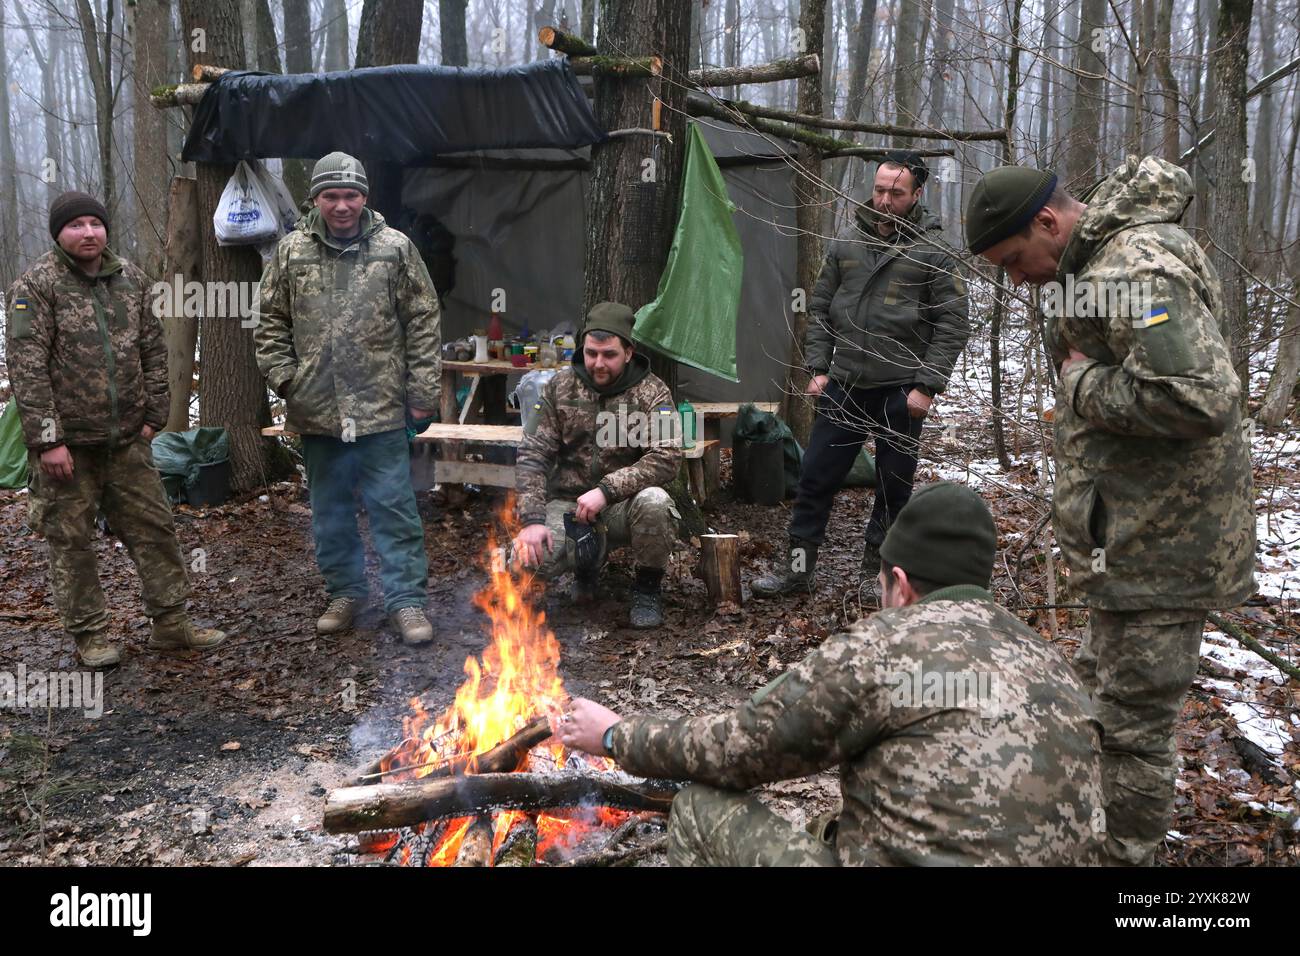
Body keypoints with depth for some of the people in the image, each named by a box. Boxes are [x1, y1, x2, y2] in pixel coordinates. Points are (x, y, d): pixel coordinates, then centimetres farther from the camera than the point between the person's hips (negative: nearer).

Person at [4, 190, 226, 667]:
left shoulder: (131, 280, 8)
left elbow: (154, 351, 12)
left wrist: (153, 416, 6)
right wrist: (47, 439, -16)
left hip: (127, 439, 4)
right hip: (68, 442, -4)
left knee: (154, 528, 7)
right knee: (71, 541, 6)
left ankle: (171, 623, 18)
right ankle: (89, 634, 19)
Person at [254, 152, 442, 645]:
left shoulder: (395, 248, 0)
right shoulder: (291, 252, 5)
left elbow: (423, 323, -1)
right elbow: (270, 322, 11)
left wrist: (423, 392, -4)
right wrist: (283, 378, -1)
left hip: (381, 407, -3)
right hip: (317, 410, 3)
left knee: (395, 507, 0)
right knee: (330, 511, 13)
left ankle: (406, 600, 9)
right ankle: (345, 592, 28)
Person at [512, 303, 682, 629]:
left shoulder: (652, 393, -6)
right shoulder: (560, 386, 1)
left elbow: (667, 459, -18)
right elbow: (532, 455, -3)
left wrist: (606, 490, -28)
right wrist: (533, 519, -17)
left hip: (623, 505, -2)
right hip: (568, 503, 2)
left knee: (654, 502, -35)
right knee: (531, 557, -25)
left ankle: (648, 588, -5)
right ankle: (588, 560, 13)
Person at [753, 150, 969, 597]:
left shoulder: (933, 251, -4)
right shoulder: (846, 242, 8)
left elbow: (952, 325, -5)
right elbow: (820, 308, 14)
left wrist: (927, 385, -11)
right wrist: (817, 367, 5)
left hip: (900, 391, -3)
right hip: (843, 386, 3)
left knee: (894, 486, 7)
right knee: (816, 476, 5)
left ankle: (877, 568, 23)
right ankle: (796, 565, 16)